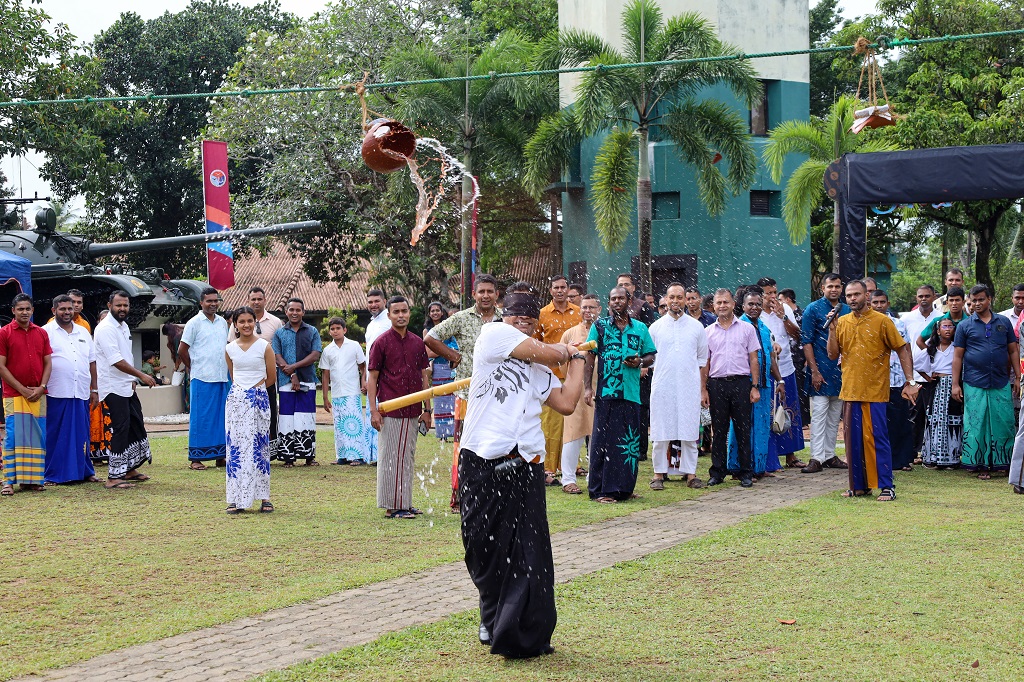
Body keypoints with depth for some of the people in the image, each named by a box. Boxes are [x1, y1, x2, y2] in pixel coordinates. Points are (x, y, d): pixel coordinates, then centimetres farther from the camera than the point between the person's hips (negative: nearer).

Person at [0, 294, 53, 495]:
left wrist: (41, 387, -5)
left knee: (37, 437, 4)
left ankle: (33, 479, 11)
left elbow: (47, 363, 10)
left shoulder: (41, 333, 10)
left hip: (38, 394, 4)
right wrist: (22, 389, -11)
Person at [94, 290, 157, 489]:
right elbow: (116, 360, -24)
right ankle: (114, 477, -8)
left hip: (126, 386, 10)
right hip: (113, 388, -10)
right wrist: (141, 375, -23)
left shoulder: (124, 326, 14)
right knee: (121, 429, -11)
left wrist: (132, 379, 13)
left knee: (136, 426, 15)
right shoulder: (106, 329, -16)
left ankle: (130, 469, 27)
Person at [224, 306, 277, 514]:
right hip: (236, 401, 2)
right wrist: (241, 389, 11)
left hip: (259, 400, -2)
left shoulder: (264, 347, -1)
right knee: (235, 448, -1)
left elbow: (272, 377, 5)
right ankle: (236, 499, 2)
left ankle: (264, 497, 5)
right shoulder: (230, 349, 7)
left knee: (259, 447, -1)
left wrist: (254, 388, 8)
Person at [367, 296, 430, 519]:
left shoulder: (418, 343, 10)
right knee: (392, 458, -3)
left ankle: (405, 503, 20)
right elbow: (372, 379, -4)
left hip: (412, 411, 5)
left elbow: (424, 377, 14)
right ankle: (393, 507, 1)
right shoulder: (381, 342, -4)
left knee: (408, 457, 11)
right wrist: (374, 411, -11)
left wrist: (427, 409, 10)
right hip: (391, 411, -5)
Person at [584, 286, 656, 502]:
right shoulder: (600, 326, 6)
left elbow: (651, 356, 17)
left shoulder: (640, 328, 12)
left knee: (630, 442, 6)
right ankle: (601, 490, 0)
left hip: (632, 393, 3)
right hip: (606, 393, -3)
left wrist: (640, 362, -6)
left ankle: (624, 488, 17)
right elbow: (590, 358, 3)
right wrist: (587, 387, -6)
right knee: (604, 440, -4)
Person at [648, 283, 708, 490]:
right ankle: (659, 473, 8)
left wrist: (703, 388, 8)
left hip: (689, 388, 0)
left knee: (689, 432, 1)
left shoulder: (696, 326, 8)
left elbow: (702, 360, 11)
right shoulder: (656, 327, 7)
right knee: (660, 433, 0)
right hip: (662, 387, 0)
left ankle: (690, 473, 8)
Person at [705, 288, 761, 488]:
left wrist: (755, 387, -1)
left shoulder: (747, 329, 7)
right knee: (719, 430, 5)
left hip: (741, 383, -1)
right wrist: (704, 389, 2)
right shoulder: (708, 332, 10)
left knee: (743, 429, 1)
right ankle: (717, 472, 11)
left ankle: (745, 473, 6)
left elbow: (754, 360, 7)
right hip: (717, 384, 1)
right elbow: (705, 363, 10)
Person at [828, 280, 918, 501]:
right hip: (850, 391, 5)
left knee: (877, 439, -5)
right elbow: (833, 355, 8)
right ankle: (859, 486, 16)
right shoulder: (842, 322, 10)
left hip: (875, 392, -5)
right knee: (853, 440, 8)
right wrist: (832, 330, -5)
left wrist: (910, 382, -9)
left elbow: (903, 350, -3)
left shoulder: (882, 321, -3)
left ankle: (886, 486, -1)